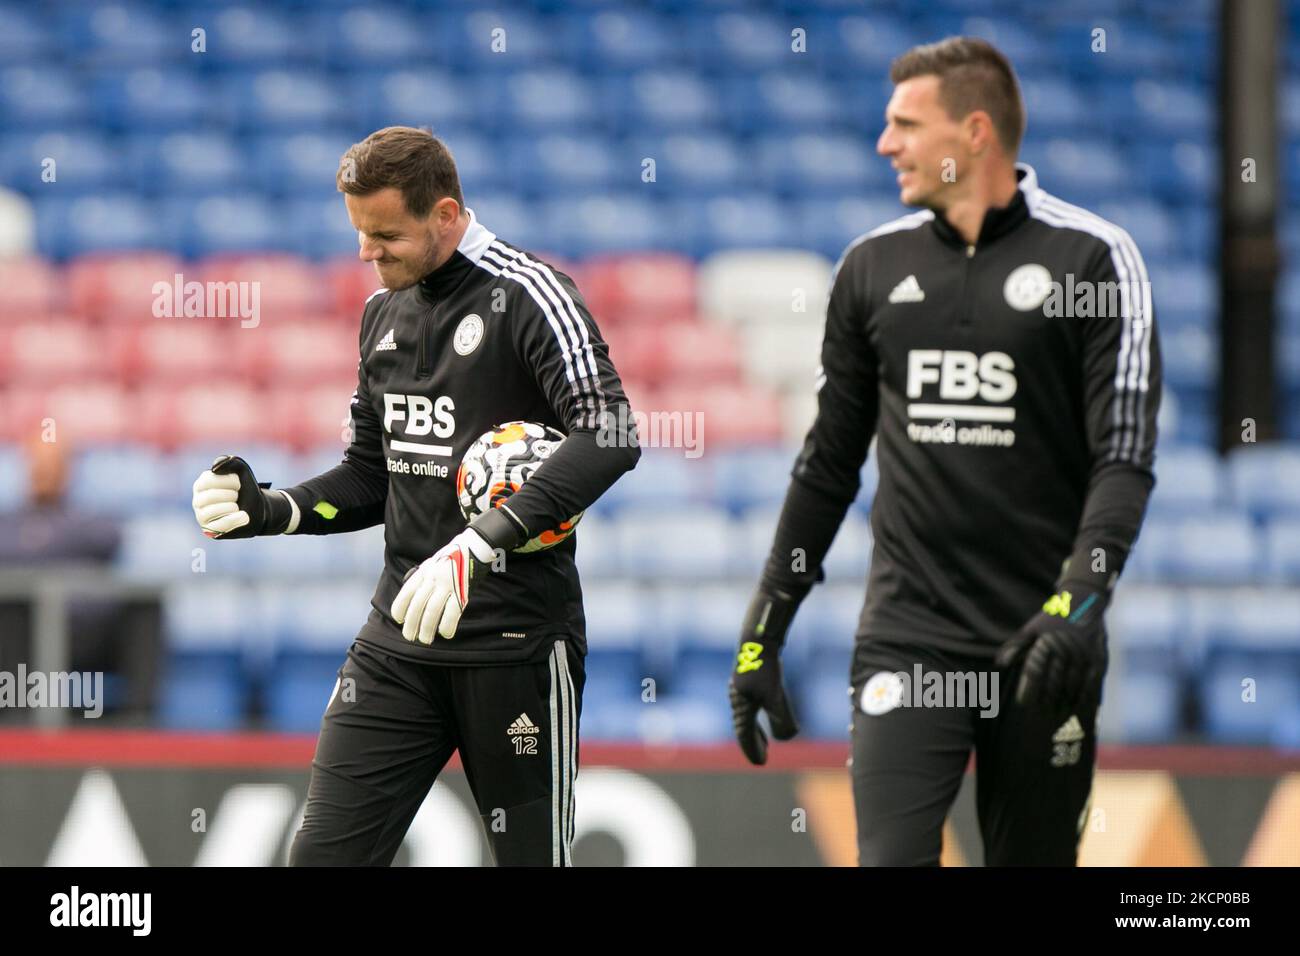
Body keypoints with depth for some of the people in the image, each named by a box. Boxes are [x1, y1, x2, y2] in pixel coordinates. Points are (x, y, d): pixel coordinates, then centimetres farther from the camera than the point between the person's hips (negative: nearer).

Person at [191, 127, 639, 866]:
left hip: (516, 642, -6)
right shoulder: (385, 310, 13)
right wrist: (268, 512, 3)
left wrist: (479, 545, -33)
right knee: (324, 854, -1)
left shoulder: (528, 295, -11)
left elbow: (610, 439, -25)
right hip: (399, 639, 6)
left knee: (531, 855, 0)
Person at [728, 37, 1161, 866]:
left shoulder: (1091, 256, -1)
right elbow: (828, 463, 17)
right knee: (892, 859, -13)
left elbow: (1125, 455, -7)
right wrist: (763, 634, 14)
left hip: (1041, 646, -2)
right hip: (907, 635, 2)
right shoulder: (873, 267, 11)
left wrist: (1080, 597, -21)